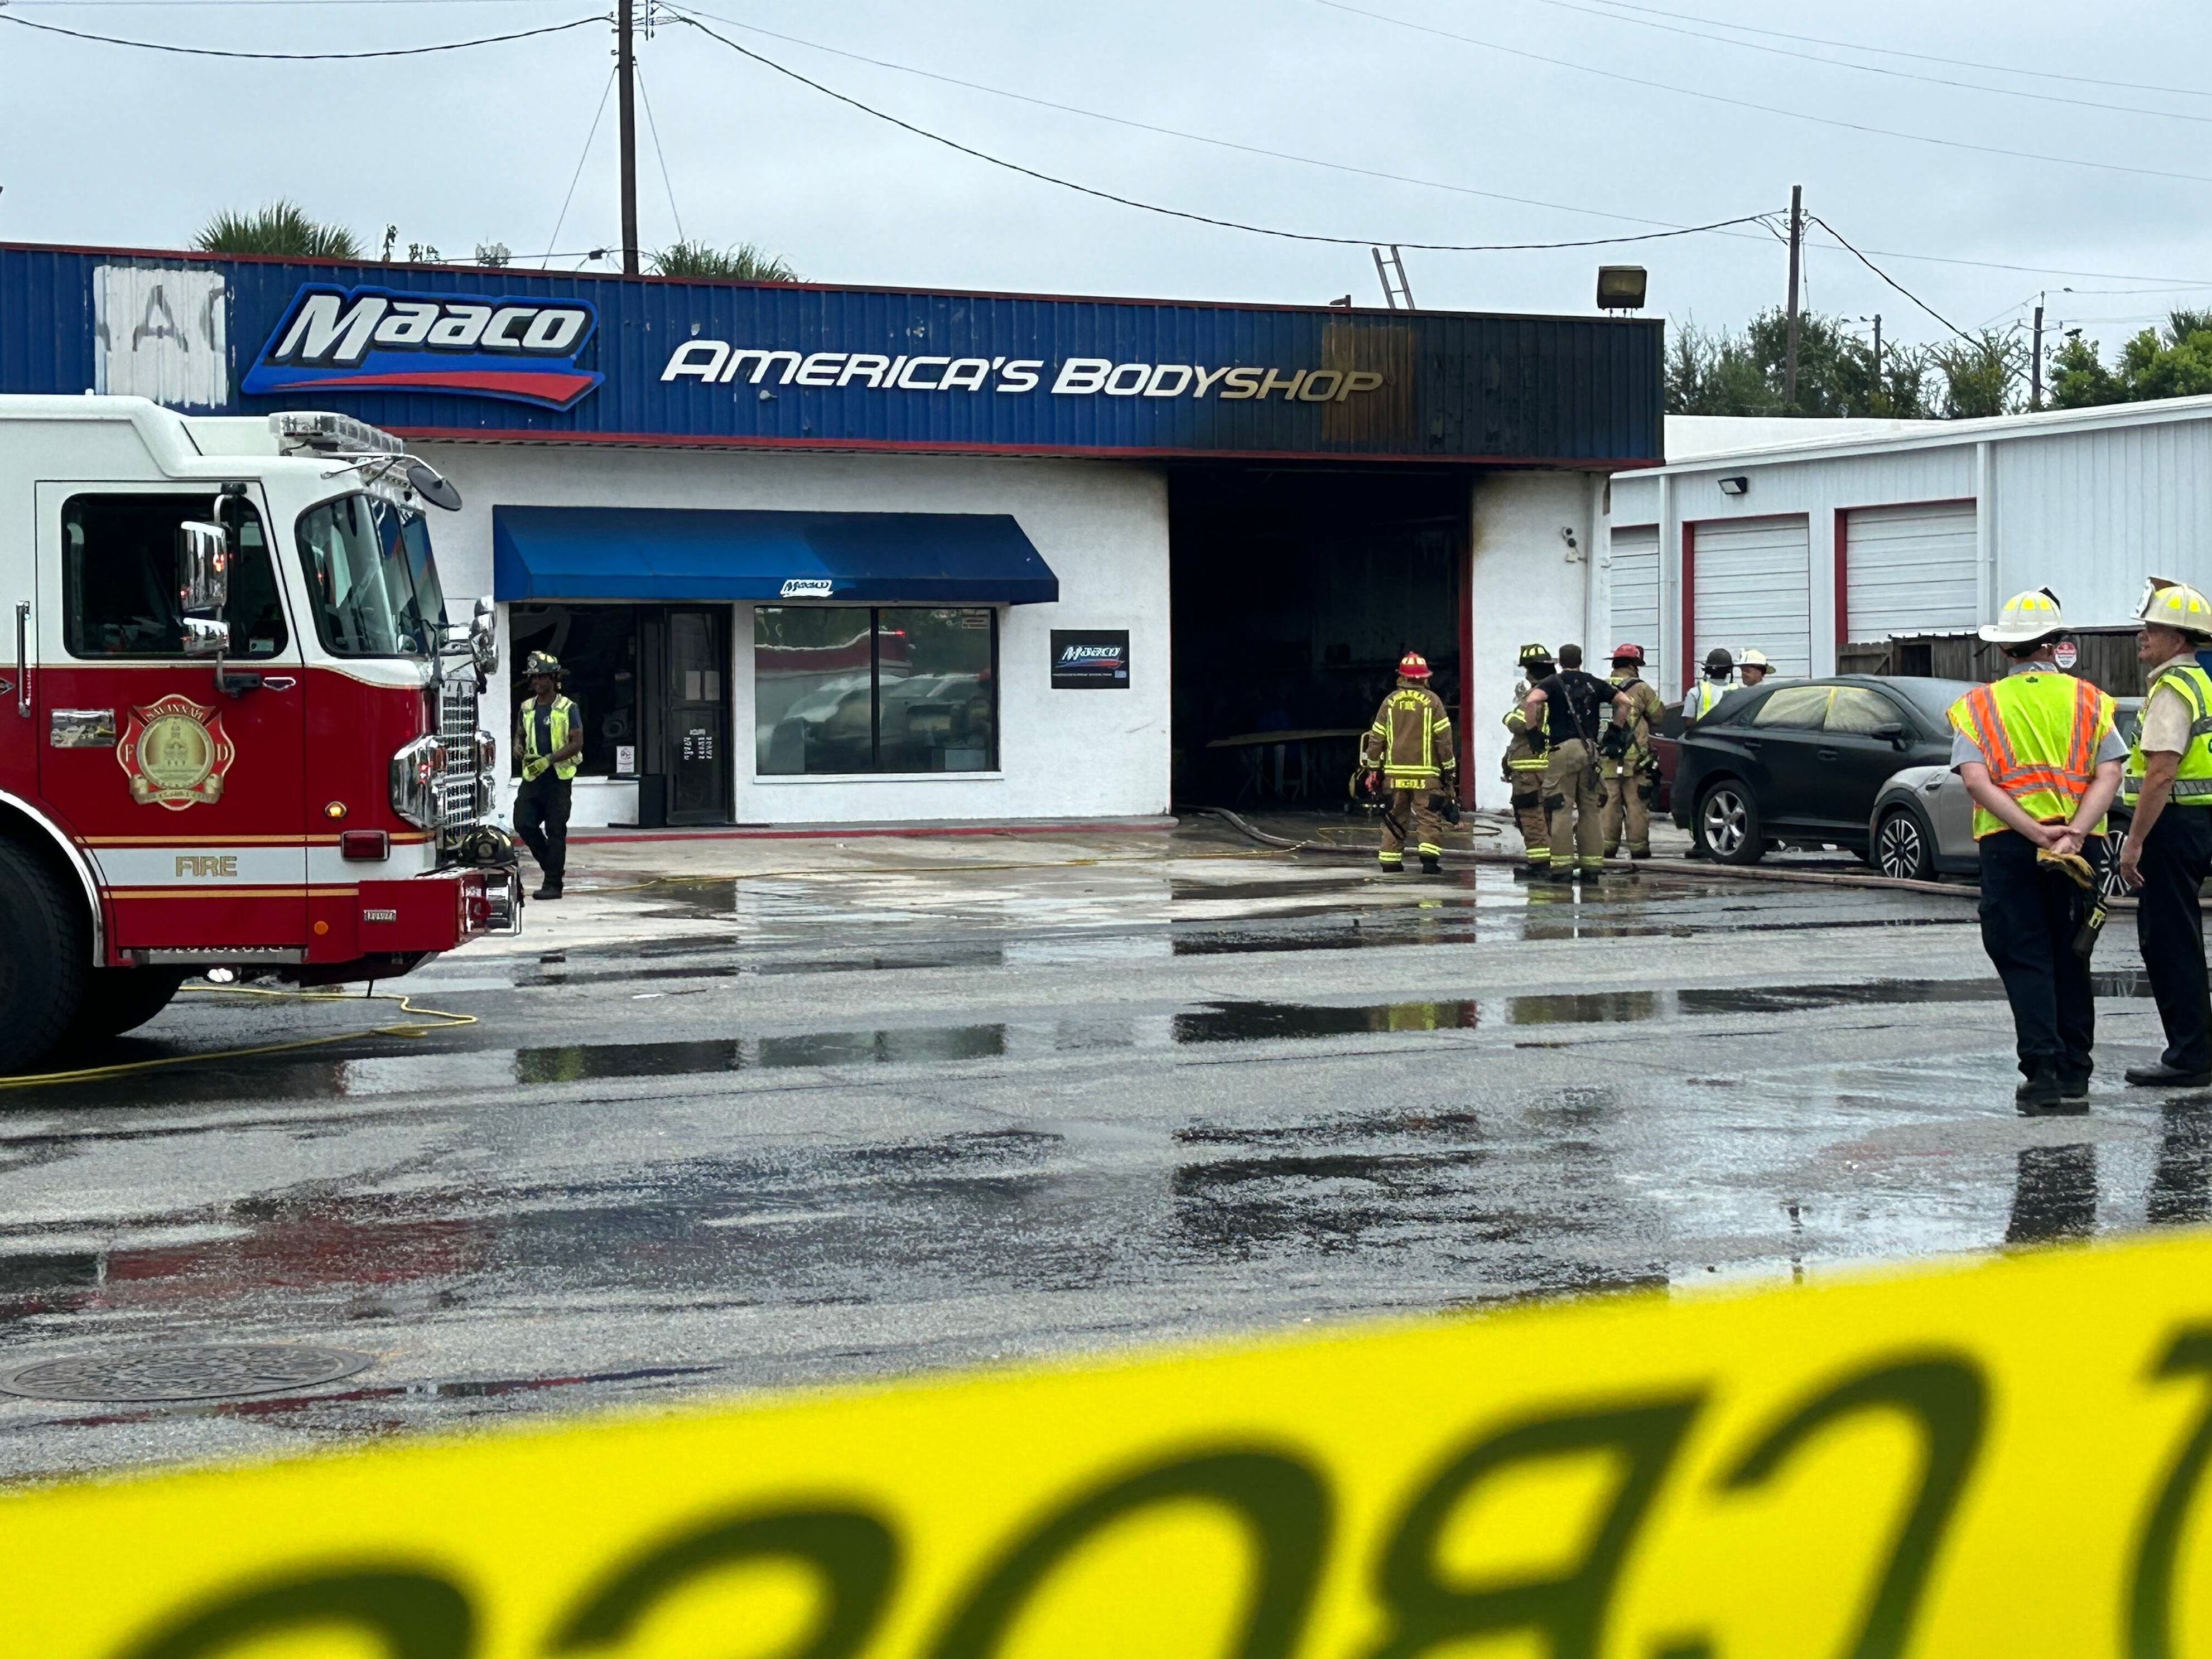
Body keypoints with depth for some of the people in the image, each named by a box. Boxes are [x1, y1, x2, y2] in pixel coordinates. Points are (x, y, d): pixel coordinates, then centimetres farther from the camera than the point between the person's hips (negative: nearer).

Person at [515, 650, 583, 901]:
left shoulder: (567, 708, -4)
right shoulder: (527, 708, 13)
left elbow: (577, 743, -8)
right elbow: (520, 736, 23)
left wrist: (549, 760, -18)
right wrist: (520, 749, -1)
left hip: (558, 777, -5)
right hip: (532, 777, 5)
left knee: (555, 831, -4)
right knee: (523, 823, -3)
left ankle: (553, 883, -1)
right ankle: (552, 865, 16)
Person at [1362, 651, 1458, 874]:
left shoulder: (1390, 701, 6)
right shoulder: (1431, 701, -2)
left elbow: (1376, 737, 8)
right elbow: (1444, 738, -3)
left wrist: (1373, 768, 16)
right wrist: (1449, 769, 3)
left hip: (1395, 771, 3)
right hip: (1425, 772, -3)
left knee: (1395, 815, 11)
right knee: (1429, 816, -2)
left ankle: (1390, 859, 12)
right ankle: (1429, 855, -17)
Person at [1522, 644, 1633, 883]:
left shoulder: (1554, 683, 3)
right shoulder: (1594, 684, 14)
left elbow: (1533, 701, -17)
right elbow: (1624, 702, 12)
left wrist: (1533, 729, -8)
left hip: (1562, 749, -4)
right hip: (1590, 750, 4)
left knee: (1561, 809, -4)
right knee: (1590, 808, 10)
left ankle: (1562, 865, -9)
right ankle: (1592, 862, 10)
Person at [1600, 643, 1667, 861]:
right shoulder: (1641, 689, -3)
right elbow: (1659, 715, 6)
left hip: (1606, 759, 3)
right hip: (1635, 758, -3)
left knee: (1609, 802, 7)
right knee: (1636, 803, 2)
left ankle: (1607, 846, 6)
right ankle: (1638, 847, 3)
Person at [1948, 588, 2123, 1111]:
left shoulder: (1980, 705, 5)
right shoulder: (2088, 700, 8)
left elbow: (1975, 780, -10)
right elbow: (2108, 775, -6)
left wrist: (2034, 833, -14)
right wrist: (2073, 833, -14)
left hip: (2007, 845, -1)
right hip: (2078, 848, 2)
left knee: (2024, 960, 3)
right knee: (2071, 961, 12)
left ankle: (2043, 1071, -8)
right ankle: (2074, 1077, 14)